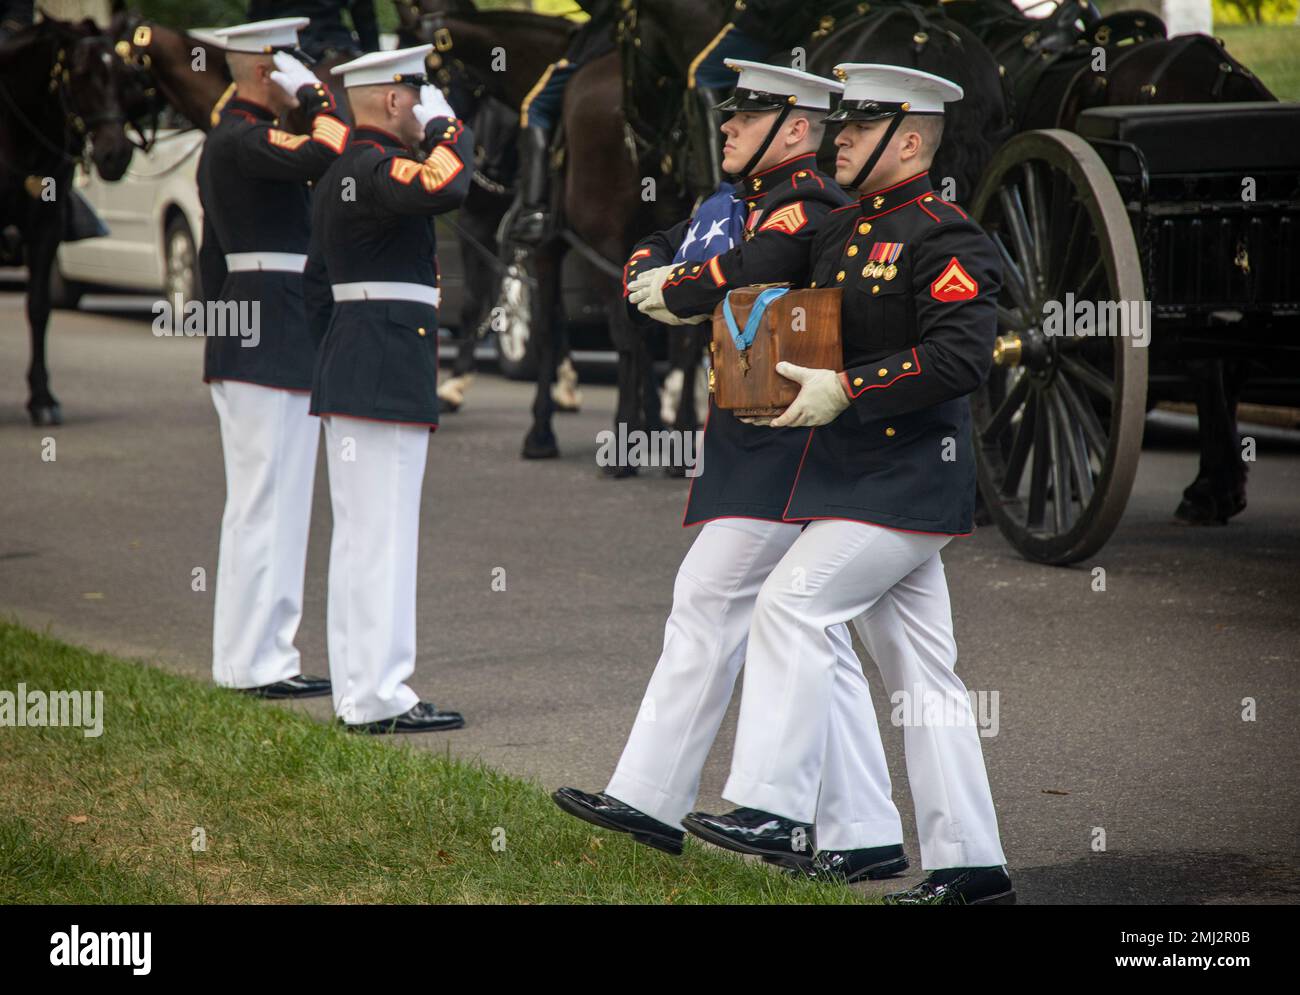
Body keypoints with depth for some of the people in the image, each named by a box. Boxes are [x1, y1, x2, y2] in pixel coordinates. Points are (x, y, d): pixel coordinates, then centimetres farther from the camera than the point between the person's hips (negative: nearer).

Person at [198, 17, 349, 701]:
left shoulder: (226, 142, 19)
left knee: (260, 504, 13)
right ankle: (256, 663, -4)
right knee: (266, 502, -7)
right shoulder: (245, 139, -13)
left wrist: (223, 341, 25)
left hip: (245, 341, 11)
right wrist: (315, 92, -15)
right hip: (275, 342, -11)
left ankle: (247, 655, 19)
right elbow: (328, 156, -31)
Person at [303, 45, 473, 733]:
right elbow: (446, 186, -34)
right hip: (387, 380, -11)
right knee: (384, 534, -8)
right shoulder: (377, 167, -13)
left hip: (347, 375, 11)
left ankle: (357, 688, 17)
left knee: (359, 535, 12)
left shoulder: (338, 176, 18)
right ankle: (379, 696, -6)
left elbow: (317, 289, 23)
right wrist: (445, 123, -15)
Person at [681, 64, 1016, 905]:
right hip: (864, 479, 9)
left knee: (790, 605, -13)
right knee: (919, 671, 8)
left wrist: (846, 389, -22)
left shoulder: (945, 241, -12)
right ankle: (970, 867, 10)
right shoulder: (844, 231, 15)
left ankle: (773, 805, -8)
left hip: (906, 480, -9)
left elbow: (963, 356, -22)